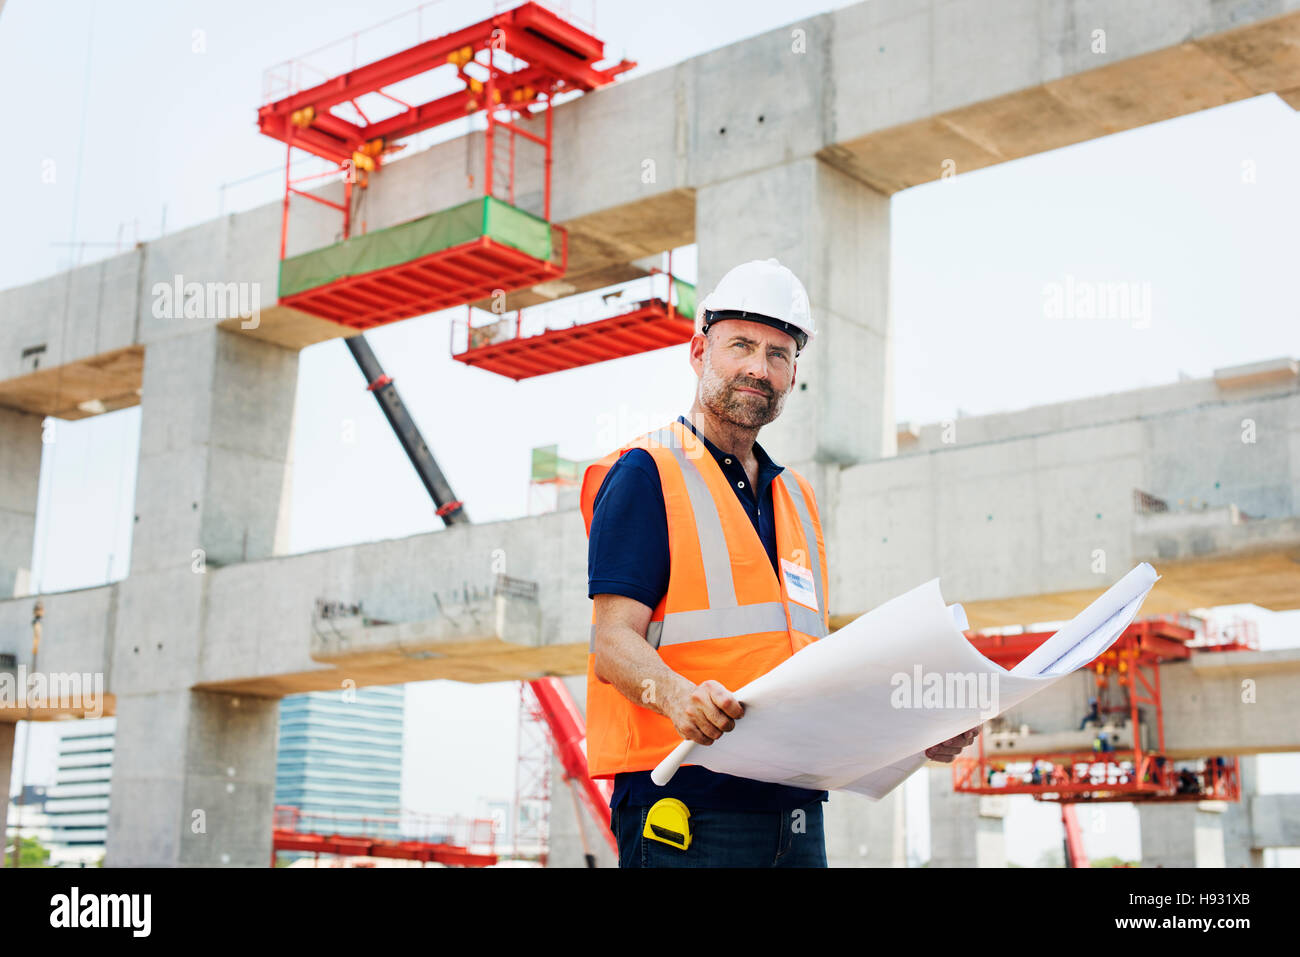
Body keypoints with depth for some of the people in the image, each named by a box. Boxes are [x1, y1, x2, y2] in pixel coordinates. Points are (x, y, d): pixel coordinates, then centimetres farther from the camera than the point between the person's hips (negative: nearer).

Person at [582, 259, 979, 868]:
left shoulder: (796, 498, 21)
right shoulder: (646, 474, -2)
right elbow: (613, 643, -11)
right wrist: (678, 697, -32)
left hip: (795, 807, 7)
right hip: (689, 798, -6)